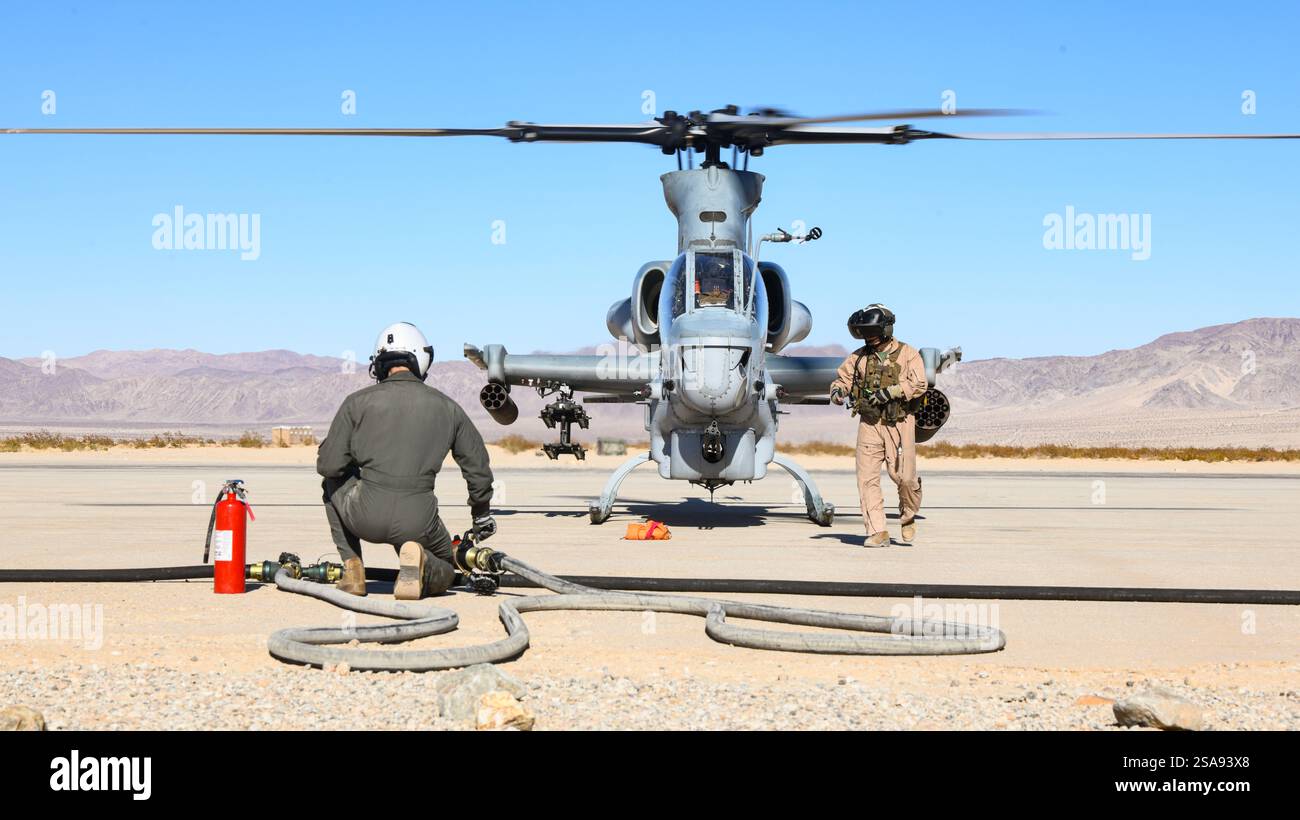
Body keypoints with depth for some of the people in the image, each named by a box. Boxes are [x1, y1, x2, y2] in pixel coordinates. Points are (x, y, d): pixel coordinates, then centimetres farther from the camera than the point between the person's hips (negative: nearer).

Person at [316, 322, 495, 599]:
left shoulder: (357, 402, 2)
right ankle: (418, 563, -9)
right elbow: (478, 468, 14)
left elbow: (329, 465, 2)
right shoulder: (447, 408, 8)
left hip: (366, 517, -1)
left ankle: (352, 569, 19)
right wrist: (482, 514, 31)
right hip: (418, 522, 1)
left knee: (333, 482, 33)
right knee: (443, 574, 29)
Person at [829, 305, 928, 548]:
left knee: (903, 475, -5)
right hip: (869, 423, 3)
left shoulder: (907, 354, 0)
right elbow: (843, 376, 13)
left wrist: (890, 392, -21)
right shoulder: (859, 356, 11)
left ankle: (908, 518, 25)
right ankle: (878, 532, -1)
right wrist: (838, 389, -10)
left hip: (899, 423, -3)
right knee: (867, 478, -5)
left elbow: (919, 384, -10)